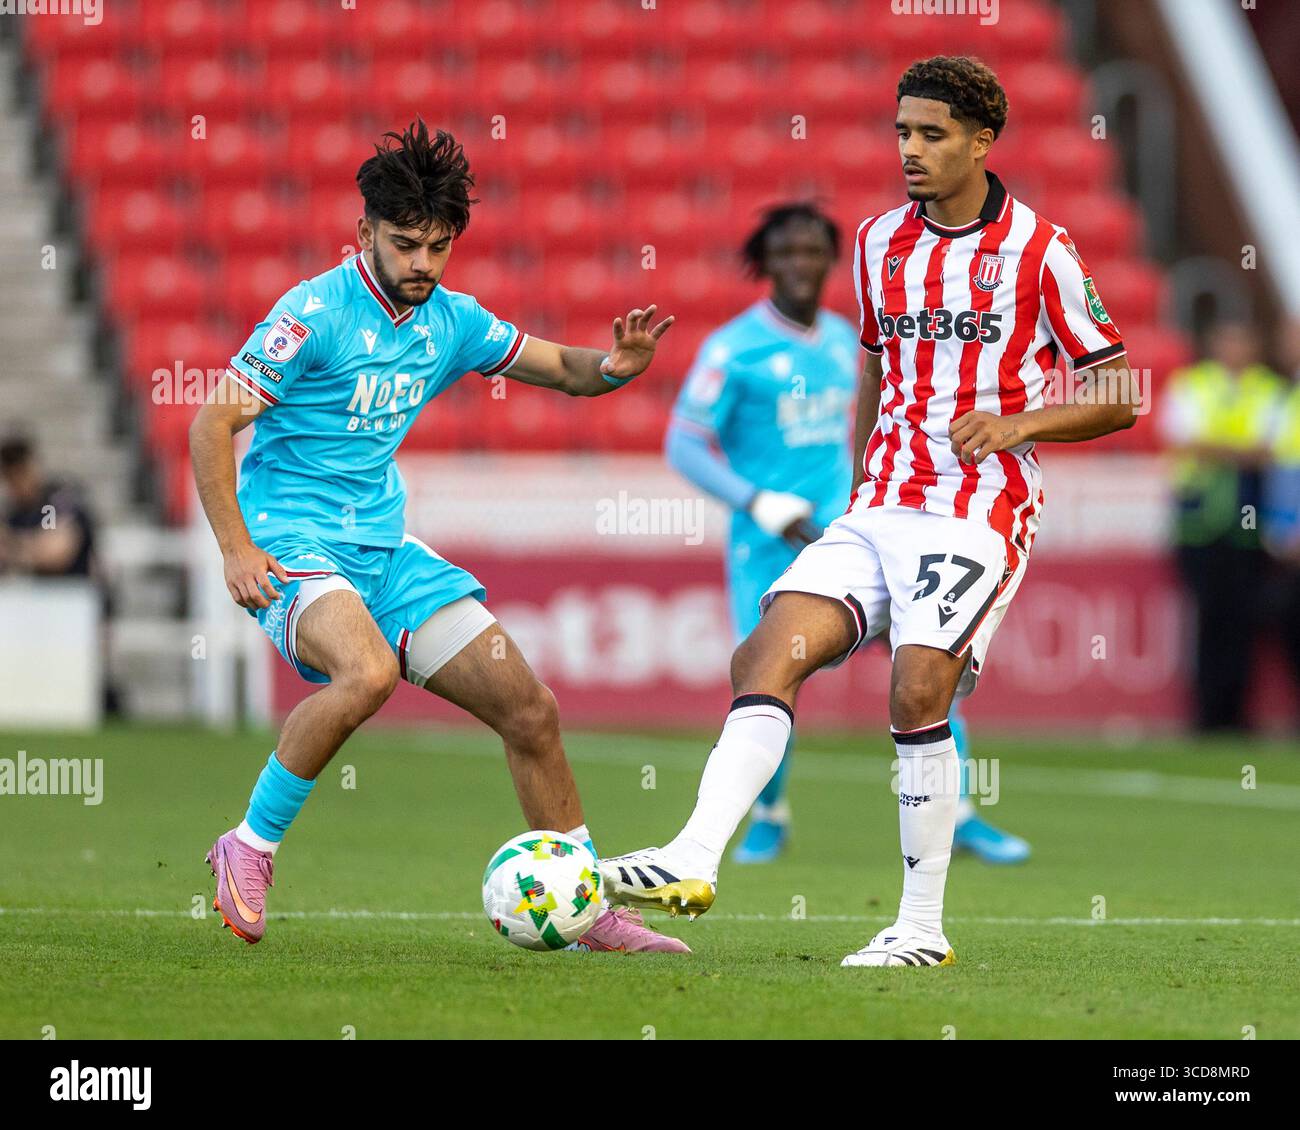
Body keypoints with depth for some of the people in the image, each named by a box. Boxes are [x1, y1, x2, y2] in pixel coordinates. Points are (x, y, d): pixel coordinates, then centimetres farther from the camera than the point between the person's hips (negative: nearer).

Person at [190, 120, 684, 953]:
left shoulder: (451, 321, 7)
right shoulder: (317, 312, -12)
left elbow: (563, 369, 17)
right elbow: (214, 425, -12)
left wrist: (614, 366, -7)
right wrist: (236, 548, -20)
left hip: (386, 553, 7)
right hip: (293, 545, -7)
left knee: (530, 710, 0)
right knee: (369, 671, -37)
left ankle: (591, 914, 13)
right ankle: (250, 847, -17)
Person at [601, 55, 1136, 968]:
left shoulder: (1038, 250, -3)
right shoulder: (880, 242, 14)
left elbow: (1118, 395, 0)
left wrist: (1018, 422, -15)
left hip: (980, 512, -5)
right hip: (880, 509, 5)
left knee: (918, 694, -18)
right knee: (771, 653, -15)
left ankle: (922, 928, -7)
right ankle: (695, 862, -26)